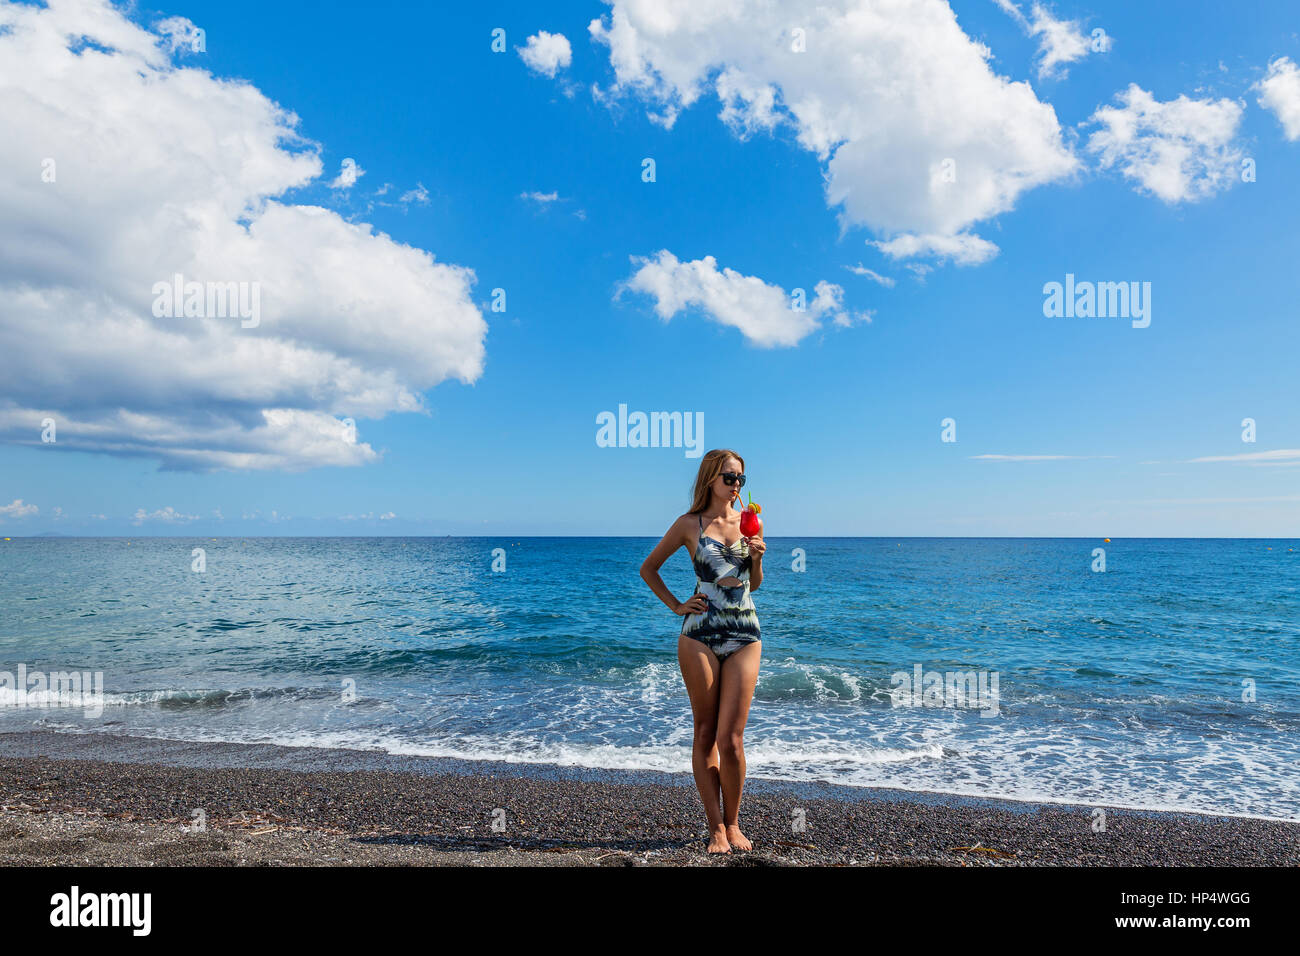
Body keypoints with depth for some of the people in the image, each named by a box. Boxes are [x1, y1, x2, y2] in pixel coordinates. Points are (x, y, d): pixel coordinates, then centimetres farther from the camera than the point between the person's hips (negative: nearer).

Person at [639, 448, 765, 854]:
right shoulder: (689, 524, 3)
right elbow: (648, 568, 13)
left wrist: (757, 557, 0)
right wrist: (676, 605, 4)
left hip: (744, 637, 2)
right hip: (700, 635, -2)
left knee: (731, 739, -2)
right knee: (705, 734, 4)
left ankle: (732, 824, 18)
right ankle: (716, 828, 16)